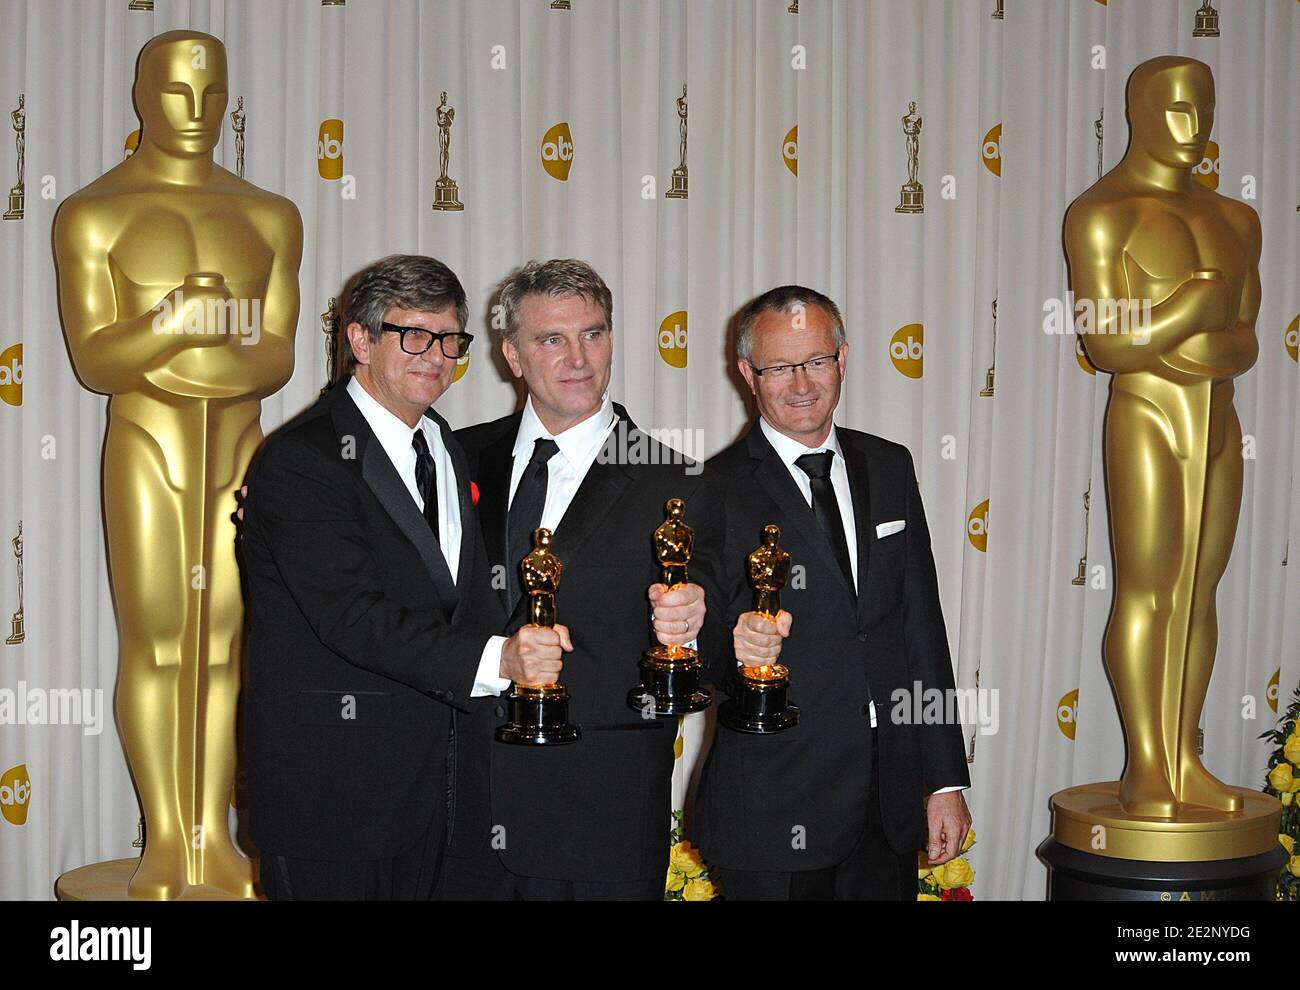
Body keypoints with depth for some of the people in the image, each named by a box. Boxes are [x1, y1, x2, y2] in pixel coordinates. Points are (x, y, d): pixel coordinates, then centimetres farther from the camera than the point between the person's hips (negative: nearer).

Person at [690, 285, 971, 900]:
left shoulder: (889, 468, 8)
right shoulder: (715, 491, -7)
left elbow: (922, 621, 9)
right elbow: (692, 652, -7)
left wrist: (945, 779, 7)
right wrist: (736, 645, -31)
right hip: (773, 809, -4)